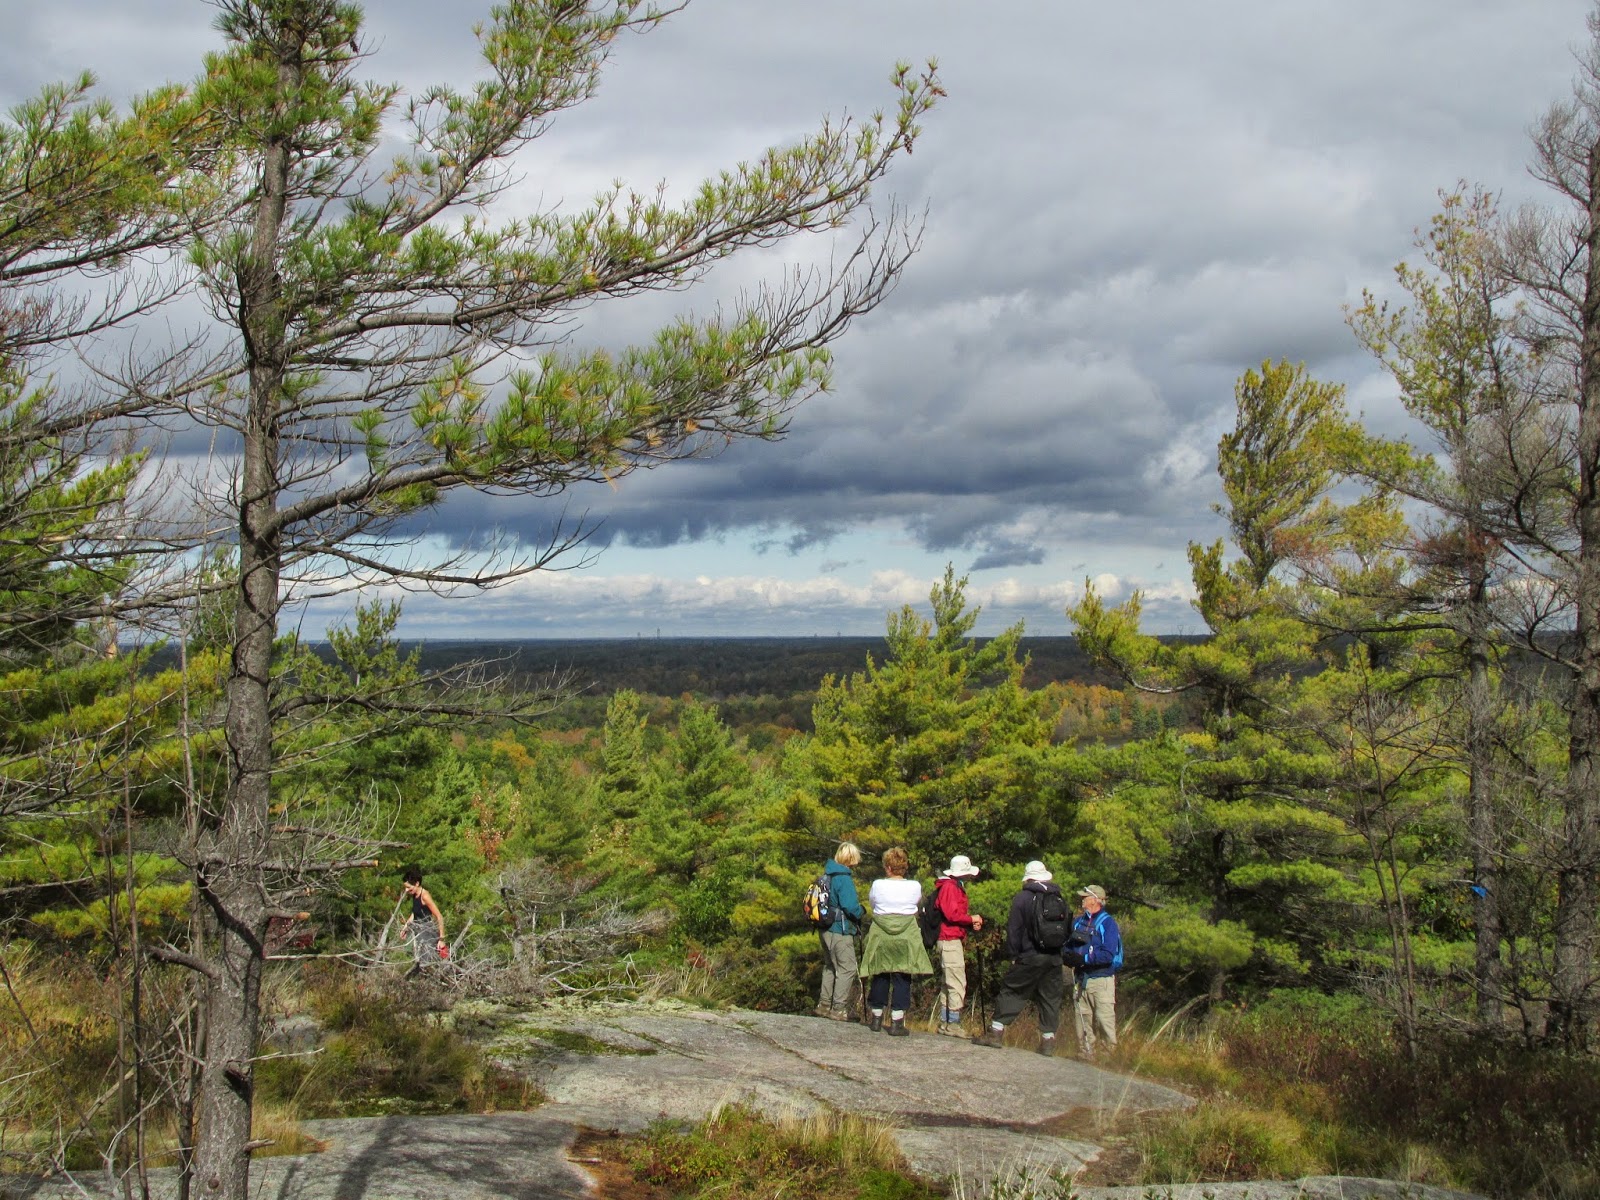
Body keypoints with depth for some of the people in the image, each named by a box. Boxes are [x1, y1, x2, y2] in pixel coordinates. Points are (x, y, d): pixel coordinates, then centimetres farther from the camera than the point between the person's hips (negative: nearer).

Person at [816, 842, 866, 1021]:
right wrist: (861, 913, -5)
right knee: (847, 968, 0)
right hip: (841, 930, -9)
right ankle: (839, 1008, 2)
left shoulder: (827, 874, 8)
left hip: (826, 930, 9)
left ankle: (824, 1004, 25)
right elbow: (850, 905, -26)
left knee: (830, 966, 20)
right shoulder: (843, 878, -19)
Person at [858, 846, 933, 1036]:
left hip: (881, 937, 1)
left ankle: (876, 1018, 22)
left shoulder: (878, 885, -7)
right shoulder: (915, 887, -6)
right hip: (906, 939, -1)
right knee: (902, 978, 3)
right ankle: (896, 1022, 0)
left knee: (880, 977, 12)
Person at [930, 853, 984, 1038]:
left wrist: (972, 923, 5)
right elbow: (952, 914, -21)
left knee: (947, 984, 14)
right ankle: (953, 1024, -9)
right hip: (950, 941, -11)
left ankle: (944, 1022, 19)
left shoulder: (956, 887, 19)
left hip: (951, 941, 11)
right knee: (957, 984, -10)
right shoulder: (949, 887, -13)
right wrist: (972, 919, -9)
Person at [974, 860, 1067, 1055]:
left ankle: (996, 1032, 2)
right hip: (1054, 958, 4)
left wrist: (1012, 955, 2)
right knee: (1050, 998, 8)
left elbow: (1014, 929, -5)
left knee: (1011, 991, 4)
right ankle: (1048, 1040, 6)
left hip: (1030, 958, -4)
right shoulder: (1059, 898, 9)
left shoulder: (1022, 898, -4)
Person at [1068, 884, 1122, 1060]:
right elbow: (1068, 947, 18)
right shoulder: (1078, 922, 15)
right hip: (1080, 979, 7)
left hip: (1101, 979, -7)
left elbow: (1108, 955, -17)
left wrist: (1083, 958, -21)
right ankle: (1085, 1055, 16)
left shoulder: (1107, 923, -7)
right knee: (1082, 1019, 9)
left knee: (1104, 1019, -9)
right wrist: (1068, 957, -5)